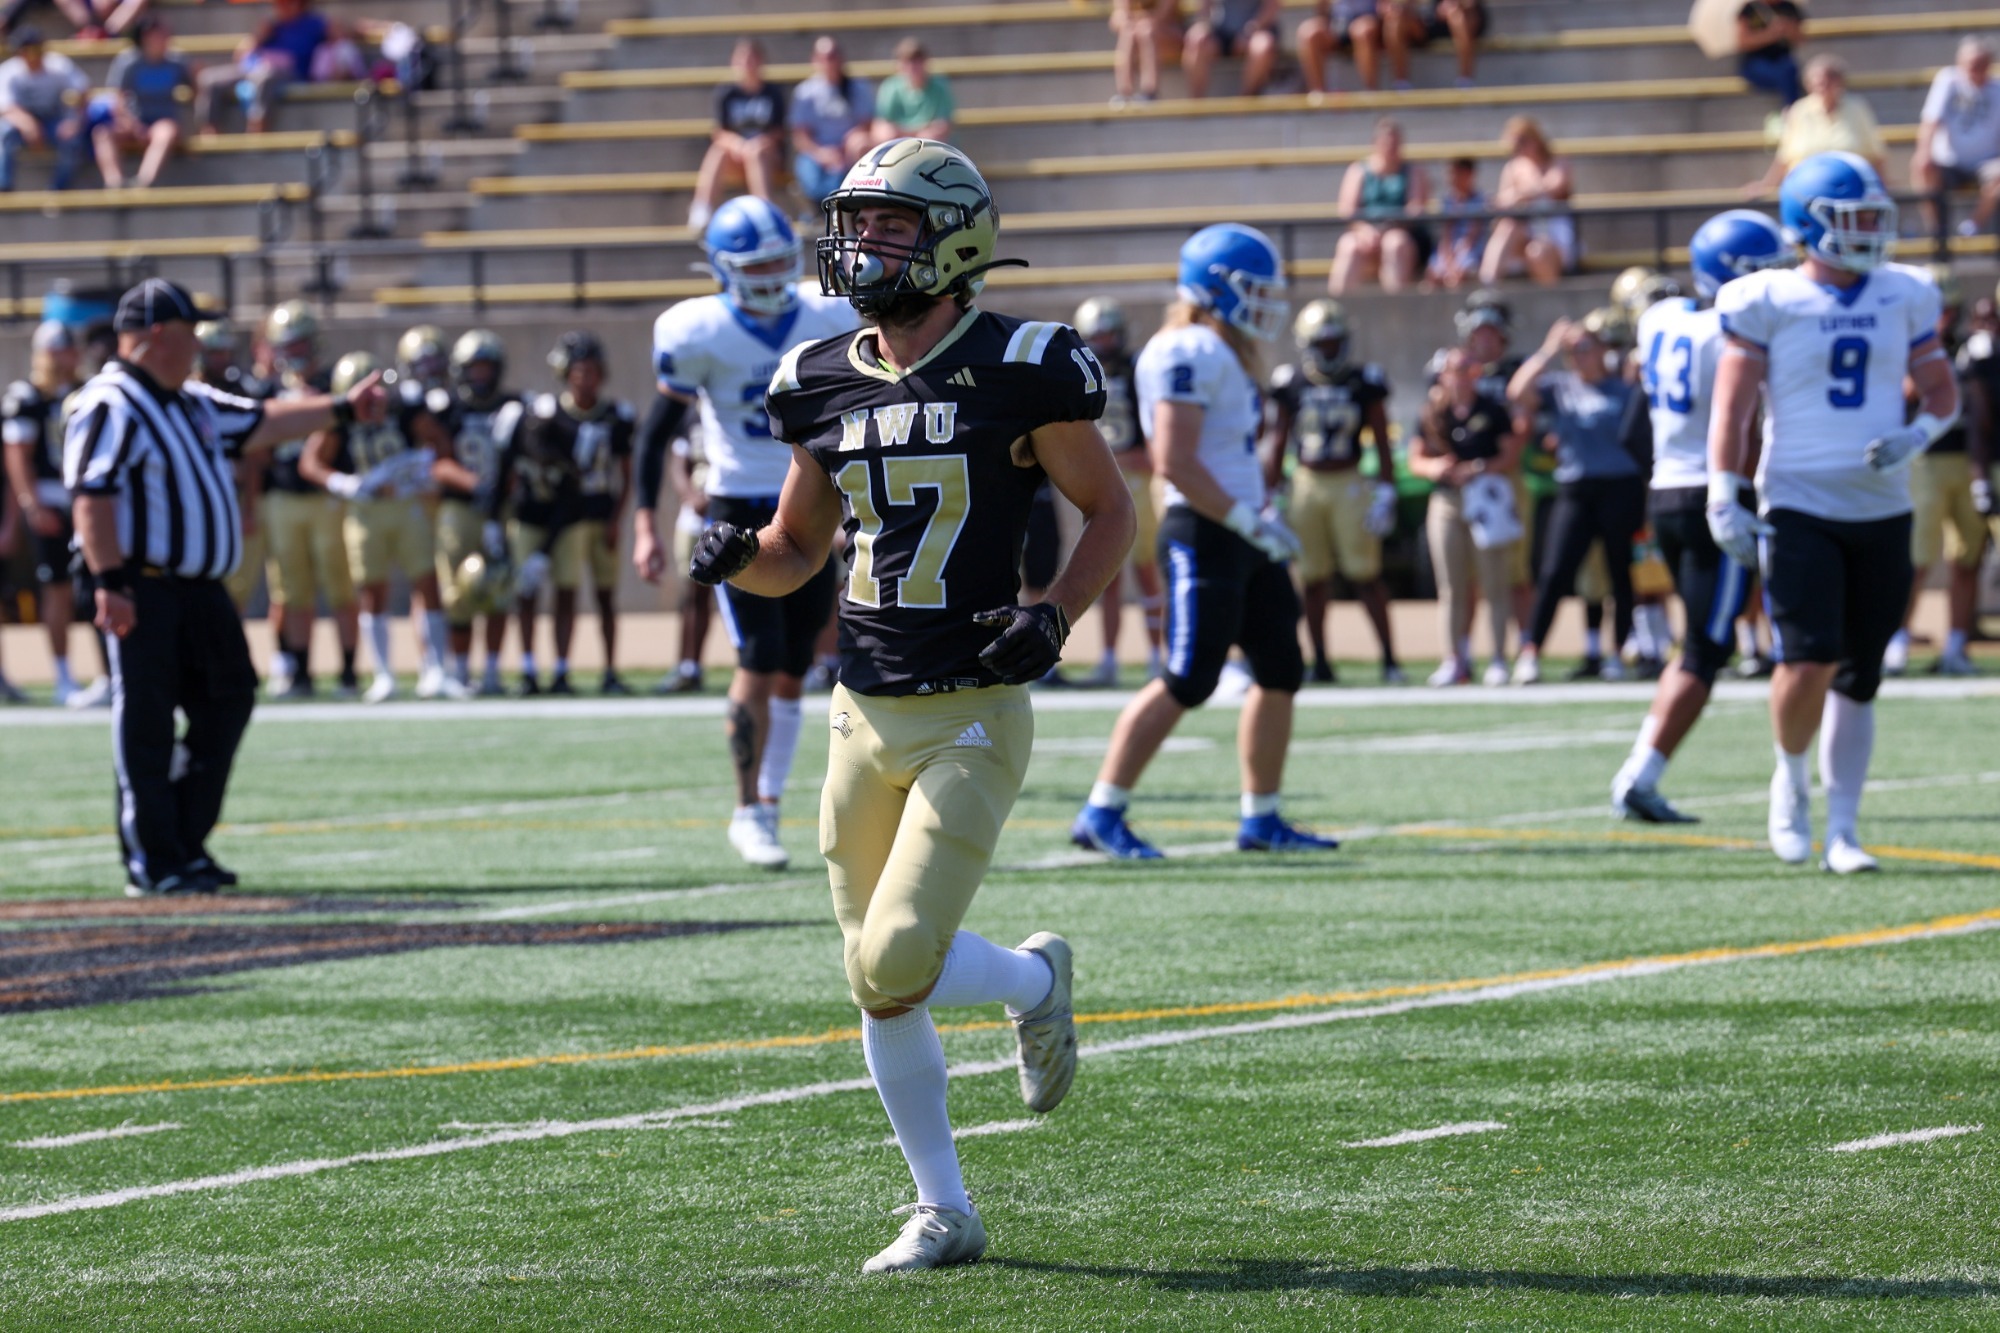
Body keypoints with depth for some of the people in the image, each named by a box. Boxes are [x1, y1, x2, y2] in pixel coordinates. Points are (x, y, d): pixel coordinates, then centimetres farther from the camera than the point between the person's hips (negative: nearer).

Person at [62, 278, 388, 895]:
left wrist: (343, 408, 27)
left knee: (227, 700, 12)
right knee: (145, 723, -5)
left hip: (199, 588, 10)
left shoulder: (193, 403, 17)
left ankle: (183, 845, 19)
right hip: (143, 590, -10)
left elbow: (261, 423, 28)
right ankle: (153, 863, -1)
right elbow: (91, 498, -20)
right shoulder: (110, 407, -13)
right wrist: (109, 583, -26)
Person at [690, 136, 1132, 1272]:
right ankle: (946, 1213, 19)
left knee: (898, 961, -15)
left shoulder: (1017, 371, -8)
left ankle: (1037, 978, 18)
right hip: (866, 715, 6)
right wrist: (739, 556, -4)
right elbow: (796, 555, 18)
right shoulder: (827, 384, 8)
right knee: (879, 984, 6)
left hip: (973, 718, -6)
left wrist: (1055, 618, -13)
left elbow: (1111, 510, 2)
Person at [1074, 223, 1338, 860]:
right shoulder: (1190, 355, -16)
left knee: (1281, 673, 11)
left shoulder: (1228, 355, 16)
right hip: (1203, 538, -10)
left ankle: (1261, 819, 19)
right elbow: (1175, 462, -22)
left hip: (1241, 539, 10)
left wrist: (1264, 518, 15)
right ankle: (1101, 814, -5)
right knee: (1187, 683, -10)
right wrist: (1250, 521, -20)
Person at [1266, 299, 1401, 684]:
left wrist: (1386, 493, -3)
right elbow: (1277, 445, 11)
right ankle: (1319, 662, 11)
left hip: (1350, 484, -2)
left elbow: (1382, 445, 4)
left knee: (1365, 576, -5)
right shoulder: (1291, 386, 4)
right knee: (1312, 579, 4)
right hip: (1307, 485, 2)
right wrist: (1270, 496, 7)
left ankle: (1390, 657, 0)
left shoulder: (1364, 382, 1)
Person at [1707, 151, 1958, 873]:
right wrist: (1725, 497, -10)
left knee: (1857, 677, 6)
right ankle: (1791, 778, 13)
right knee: (1809, 660, -16)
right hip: (1799, 506, -4)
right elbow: (1732, 404, -3)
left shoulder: (1903, 298, 7)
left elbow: (1941, 390, 15)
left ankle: (1841, 831, 13)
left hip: (1882, 509, 4)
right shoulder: (1769, 303, -4)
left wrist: (1917, 435, -6)